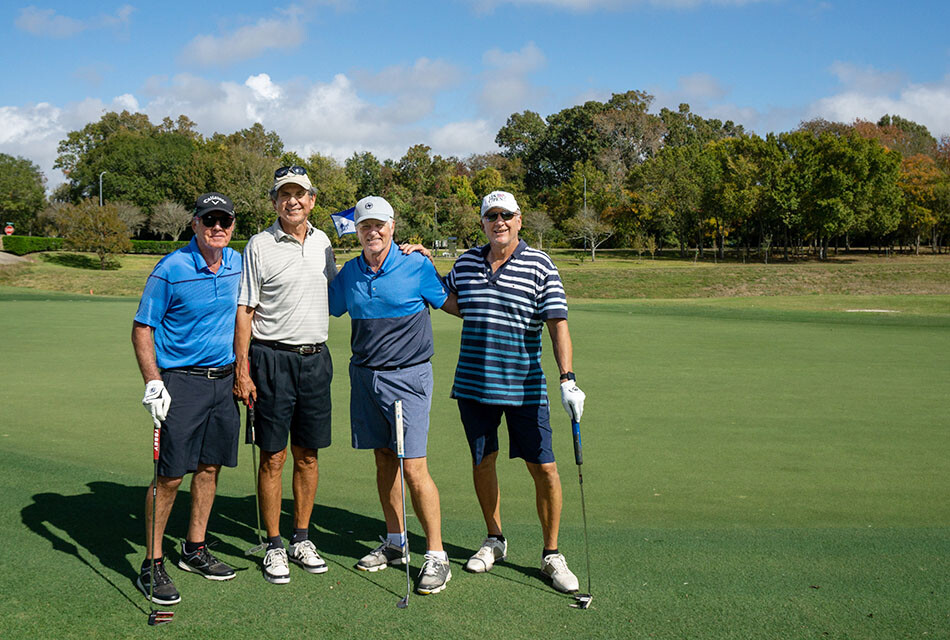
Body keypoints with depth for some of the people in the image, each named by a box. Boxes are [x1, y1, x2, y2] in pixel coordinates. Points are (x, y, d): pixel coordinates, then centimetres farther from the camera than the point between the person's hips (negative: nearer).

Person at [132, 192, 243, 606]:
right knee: (170, 475, -5)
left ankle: (195, 549, 27)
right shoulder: (171, 269, -12)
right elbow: (142, 328, -8)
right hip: (180, 381, -6)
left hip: (224, 380, 6)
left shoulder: (237, 264, 6)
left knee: (209, 467, 12)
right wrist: (152, 382, -17)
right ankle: (152, 564, 7)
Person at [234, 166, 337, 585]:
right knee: (273, 457, 1)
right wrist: (242, 370, -11)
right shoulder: (259, 245, -4)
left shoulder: (321, 242, 10)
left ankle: (302, 539, 22)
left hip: (315, 358, 4)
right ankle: (274, 546, 13)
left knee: (307, 455, 9)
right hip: (272, 358, -4)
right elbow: (244, 310, -5)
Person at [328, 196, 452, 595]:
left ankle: (436, 556, 2)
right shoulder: (349, 273, 7)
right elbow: (328, 307, 23)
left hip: (407, 378, -5)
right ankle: (395, 543, 27)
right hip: (364, 376, 5)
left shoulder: (417, 266, -6)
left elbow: (450, 303, 11)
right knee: (384, 460, 13)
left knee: (414, 469, -8)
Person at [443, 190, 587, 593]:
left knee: (544, 469, -2)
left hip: (525, 388, -3)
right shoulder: (466, 263, 6)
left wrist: (568, 379, -21)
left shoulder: (540, 266, -5)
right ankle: (494, 540, 33)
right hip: (473, 384, 3)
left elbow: (558, 325, -11)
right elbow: (452, 302, 25)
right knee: (482, 461, 13)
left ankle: (551, 554, 14)